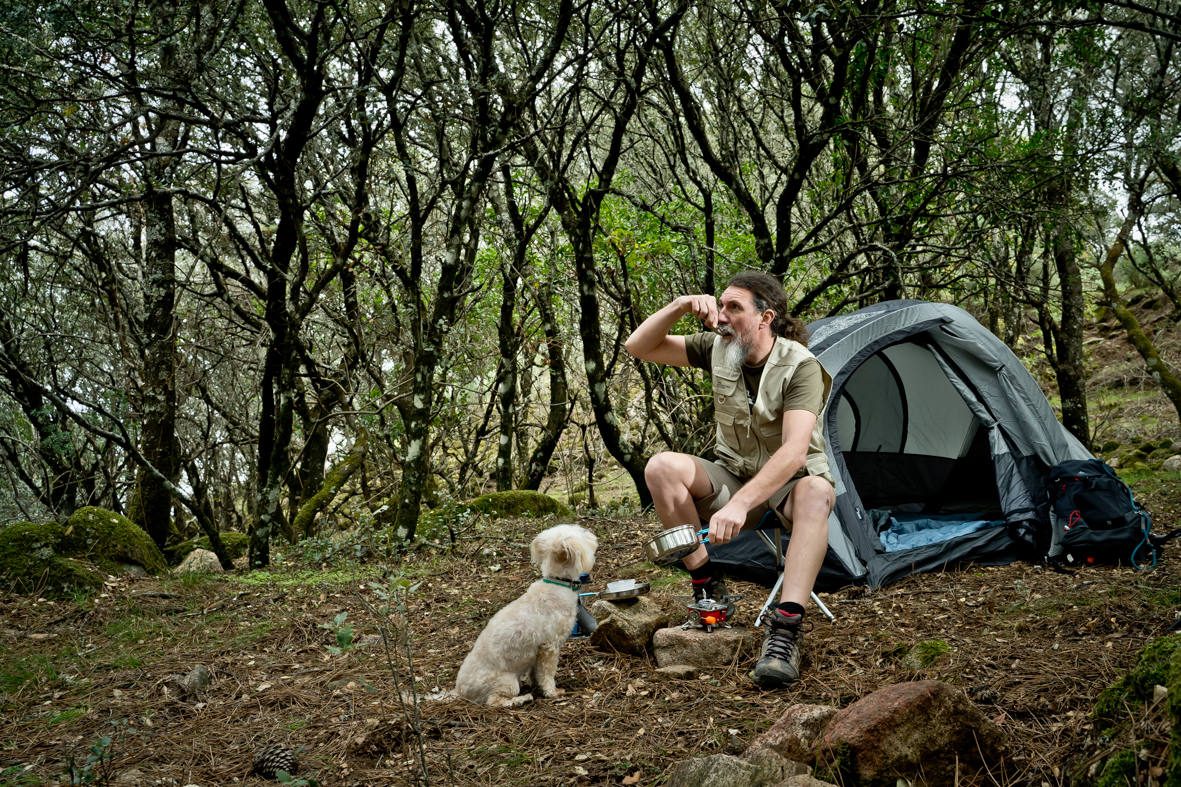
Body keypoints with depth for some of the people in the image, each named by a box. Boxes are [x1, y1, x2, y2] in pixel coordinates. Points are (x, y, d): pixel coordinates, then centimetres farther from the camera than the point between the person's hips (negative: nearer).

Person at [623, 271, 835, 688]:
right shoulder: (717, 348, -7)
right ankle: (708, 587, -18)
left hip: (787, 481, -4)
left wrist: (740, 503, -49)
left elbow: (794, 451, -37)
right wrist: (681, 305, -22)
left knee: (815, 491, -41)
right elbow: (638, 347, -6)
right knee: (662, 467, -24)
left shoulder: (800, 366, -23)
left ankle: (786, 625, -47)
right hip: (733, 477, 4)